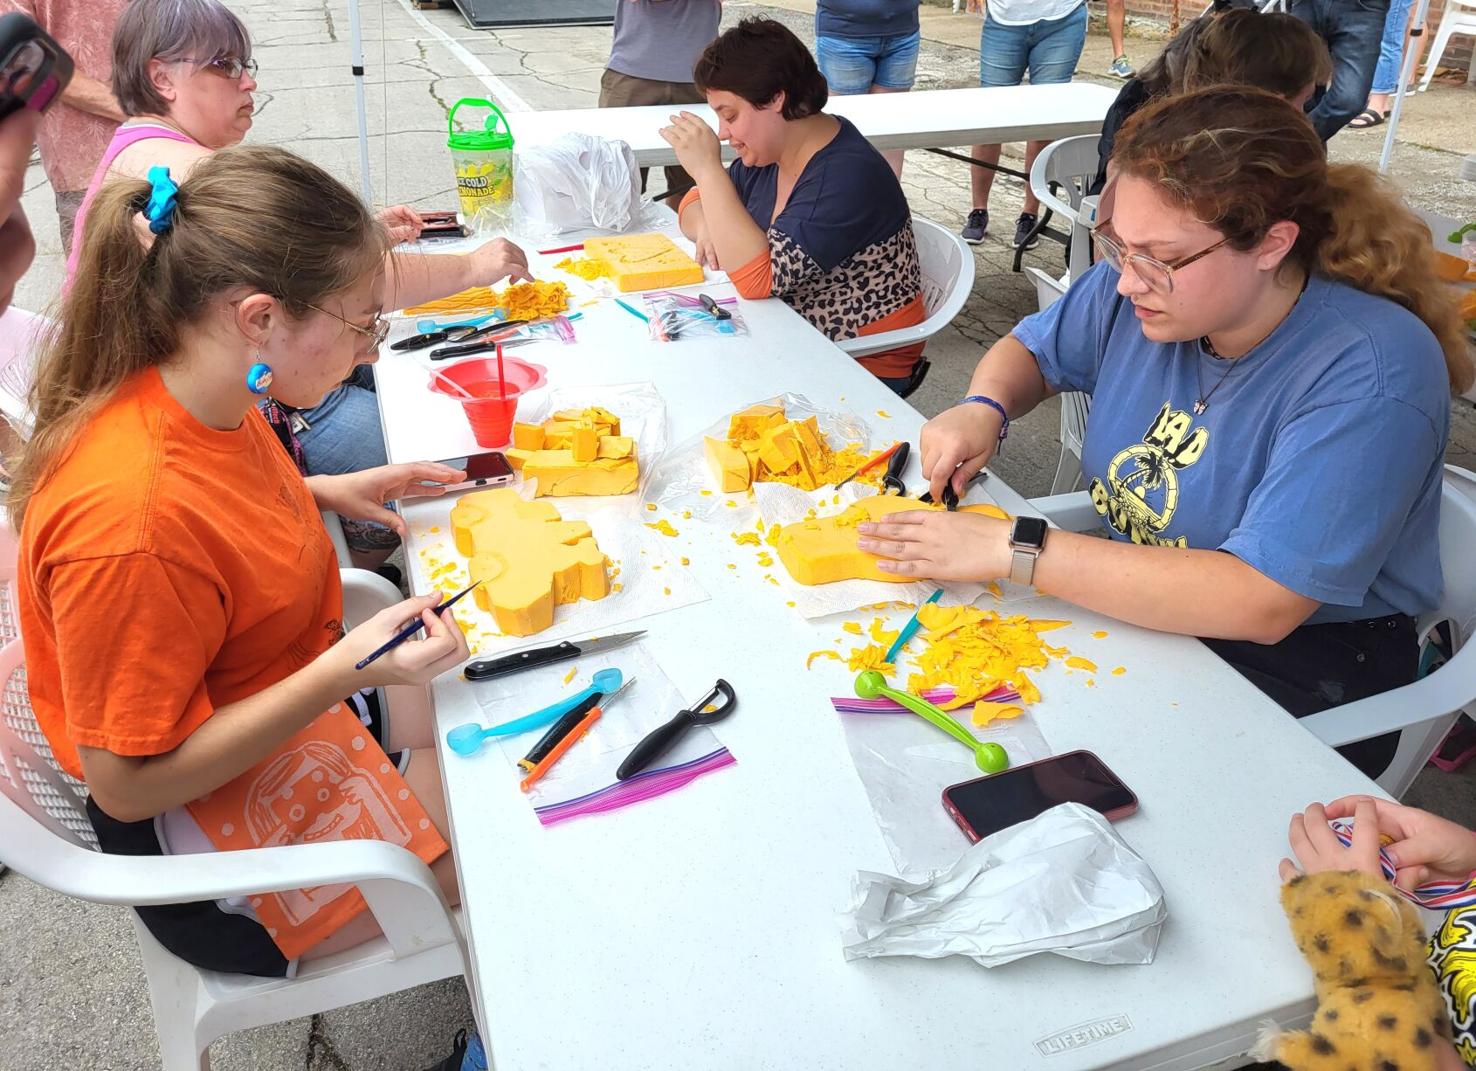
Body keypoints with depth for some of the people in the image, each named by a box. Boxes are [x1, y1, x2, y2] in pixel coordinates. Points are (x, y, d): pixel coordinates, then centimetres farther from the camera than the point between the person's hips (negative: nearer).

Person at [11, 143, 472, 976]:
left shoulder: (198, 396, -10)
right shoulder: (130, 522, -37)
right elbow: (127, 782, -27)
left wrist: (319, 493, -3)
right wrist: (342, 672, -34)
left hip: (300, 693, 9)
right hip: (217, 813, -8)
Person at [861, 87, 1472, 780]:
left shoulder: (1370, 375, -25)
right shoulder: (1138, 285, -6)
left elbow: (1261, 603, -32)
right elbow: (1030, 349, 14)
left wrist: (1012, 550, -34)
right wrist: (983, 409, -11)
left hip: (1297, 660, -6)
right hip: (1130, 602, 6)